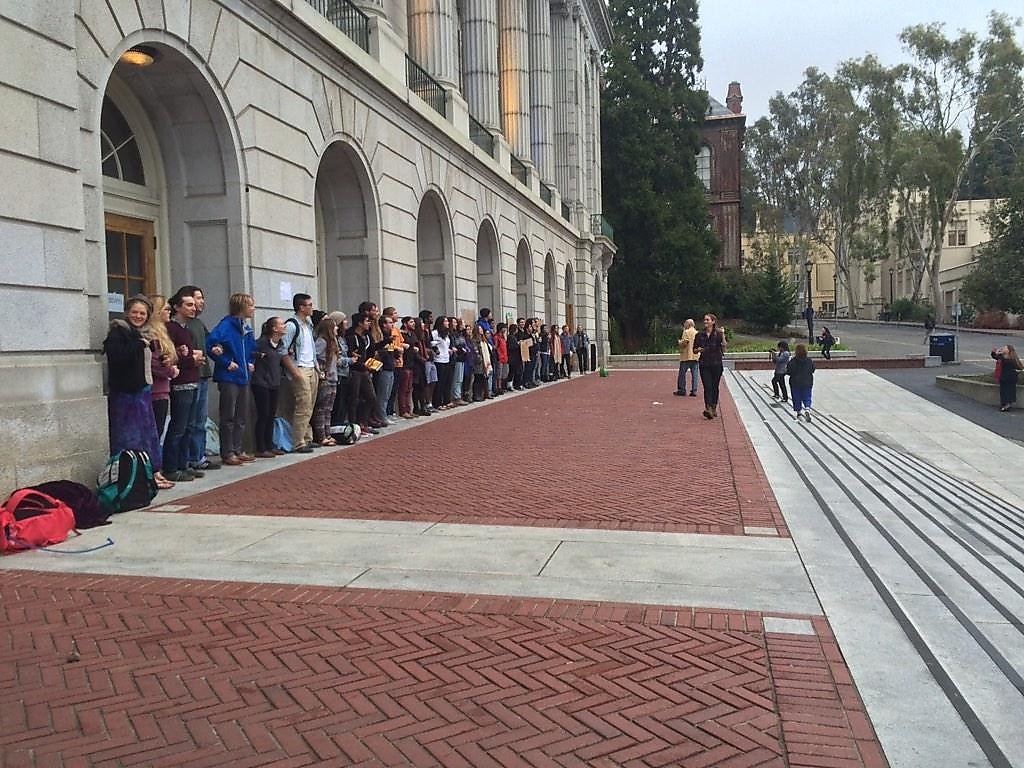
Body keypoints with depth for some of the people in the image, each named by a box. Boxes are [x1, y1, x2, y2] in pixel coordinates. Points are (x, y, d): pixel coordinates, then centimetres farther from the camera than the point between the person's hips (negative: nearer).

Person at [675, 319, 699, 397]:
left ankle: (682, 390, 4)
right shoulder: (697, 333, 11)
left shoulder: (686, 332, -7)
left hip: (686, 356, -5)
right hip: (696, 356, 5)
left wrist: (680, 341, 5)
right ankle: (694, 391, 1)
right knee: (694, 374, 4)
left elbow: (684, 343, -14)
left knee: (682, 373, 4)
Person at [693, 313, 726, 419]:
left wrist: (723, 335, -21)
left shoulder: (718, 334, 0)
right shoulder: (699, 335, 6)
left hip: (716, 364, -1)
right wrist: (698, 350, -8)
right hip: (704, 364, 1)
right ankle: (708, 409, -20)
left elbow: (723, 347, -12)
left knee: (715, 387, 8)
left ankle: (714, 408, 22)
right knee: (707, 387, -10)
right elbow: (694, 350, 13)